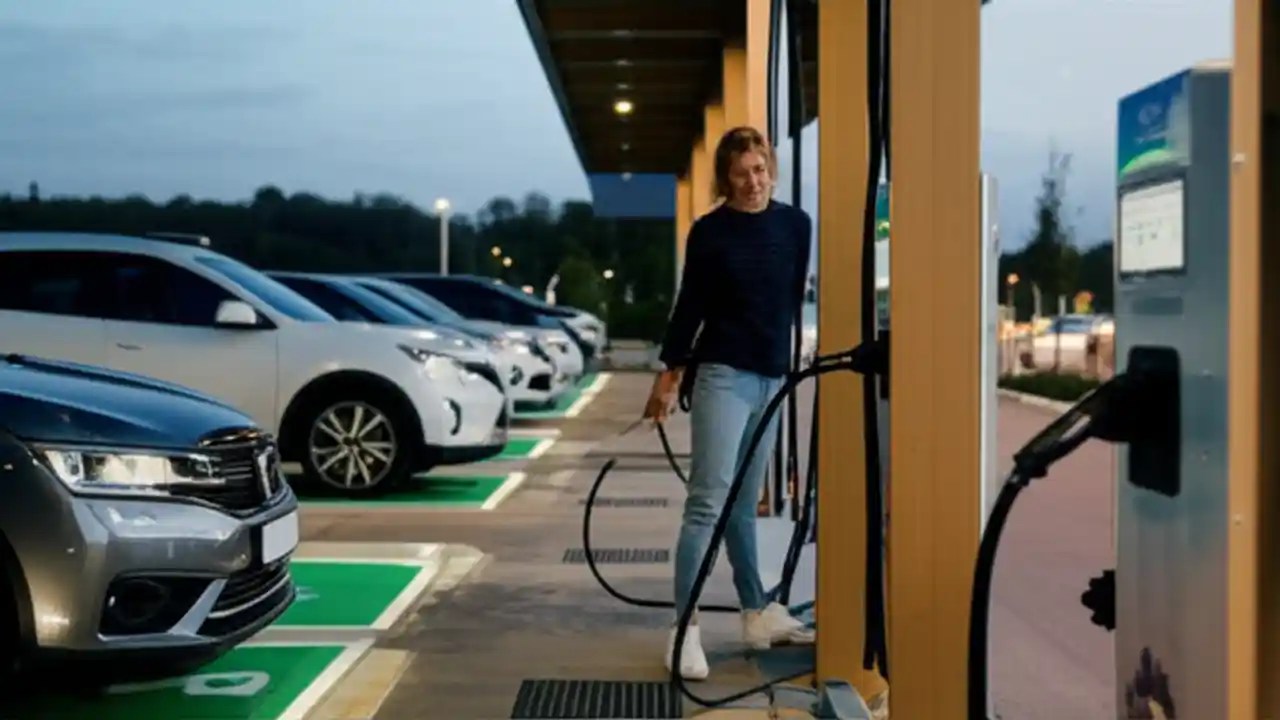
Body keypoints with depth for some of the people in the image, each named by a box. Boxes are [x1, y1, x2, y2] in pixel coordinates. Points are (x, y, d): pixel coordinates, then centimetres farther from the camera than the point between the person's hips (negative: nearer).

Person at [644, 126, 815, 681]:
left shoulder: (795, 224, 6)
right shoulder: (709, 231, -4)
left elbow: (794, 298, 12)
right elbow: (690, 305, 0)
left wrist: (788, 362, 13)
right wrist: (668, 374, 1)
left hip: (772, 377, 4)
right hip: (722, 375, -4)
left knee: (745, 505, 12)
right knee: (708, 502, -9)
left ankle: (758, 615, 22)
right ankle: (685, 630, -8)